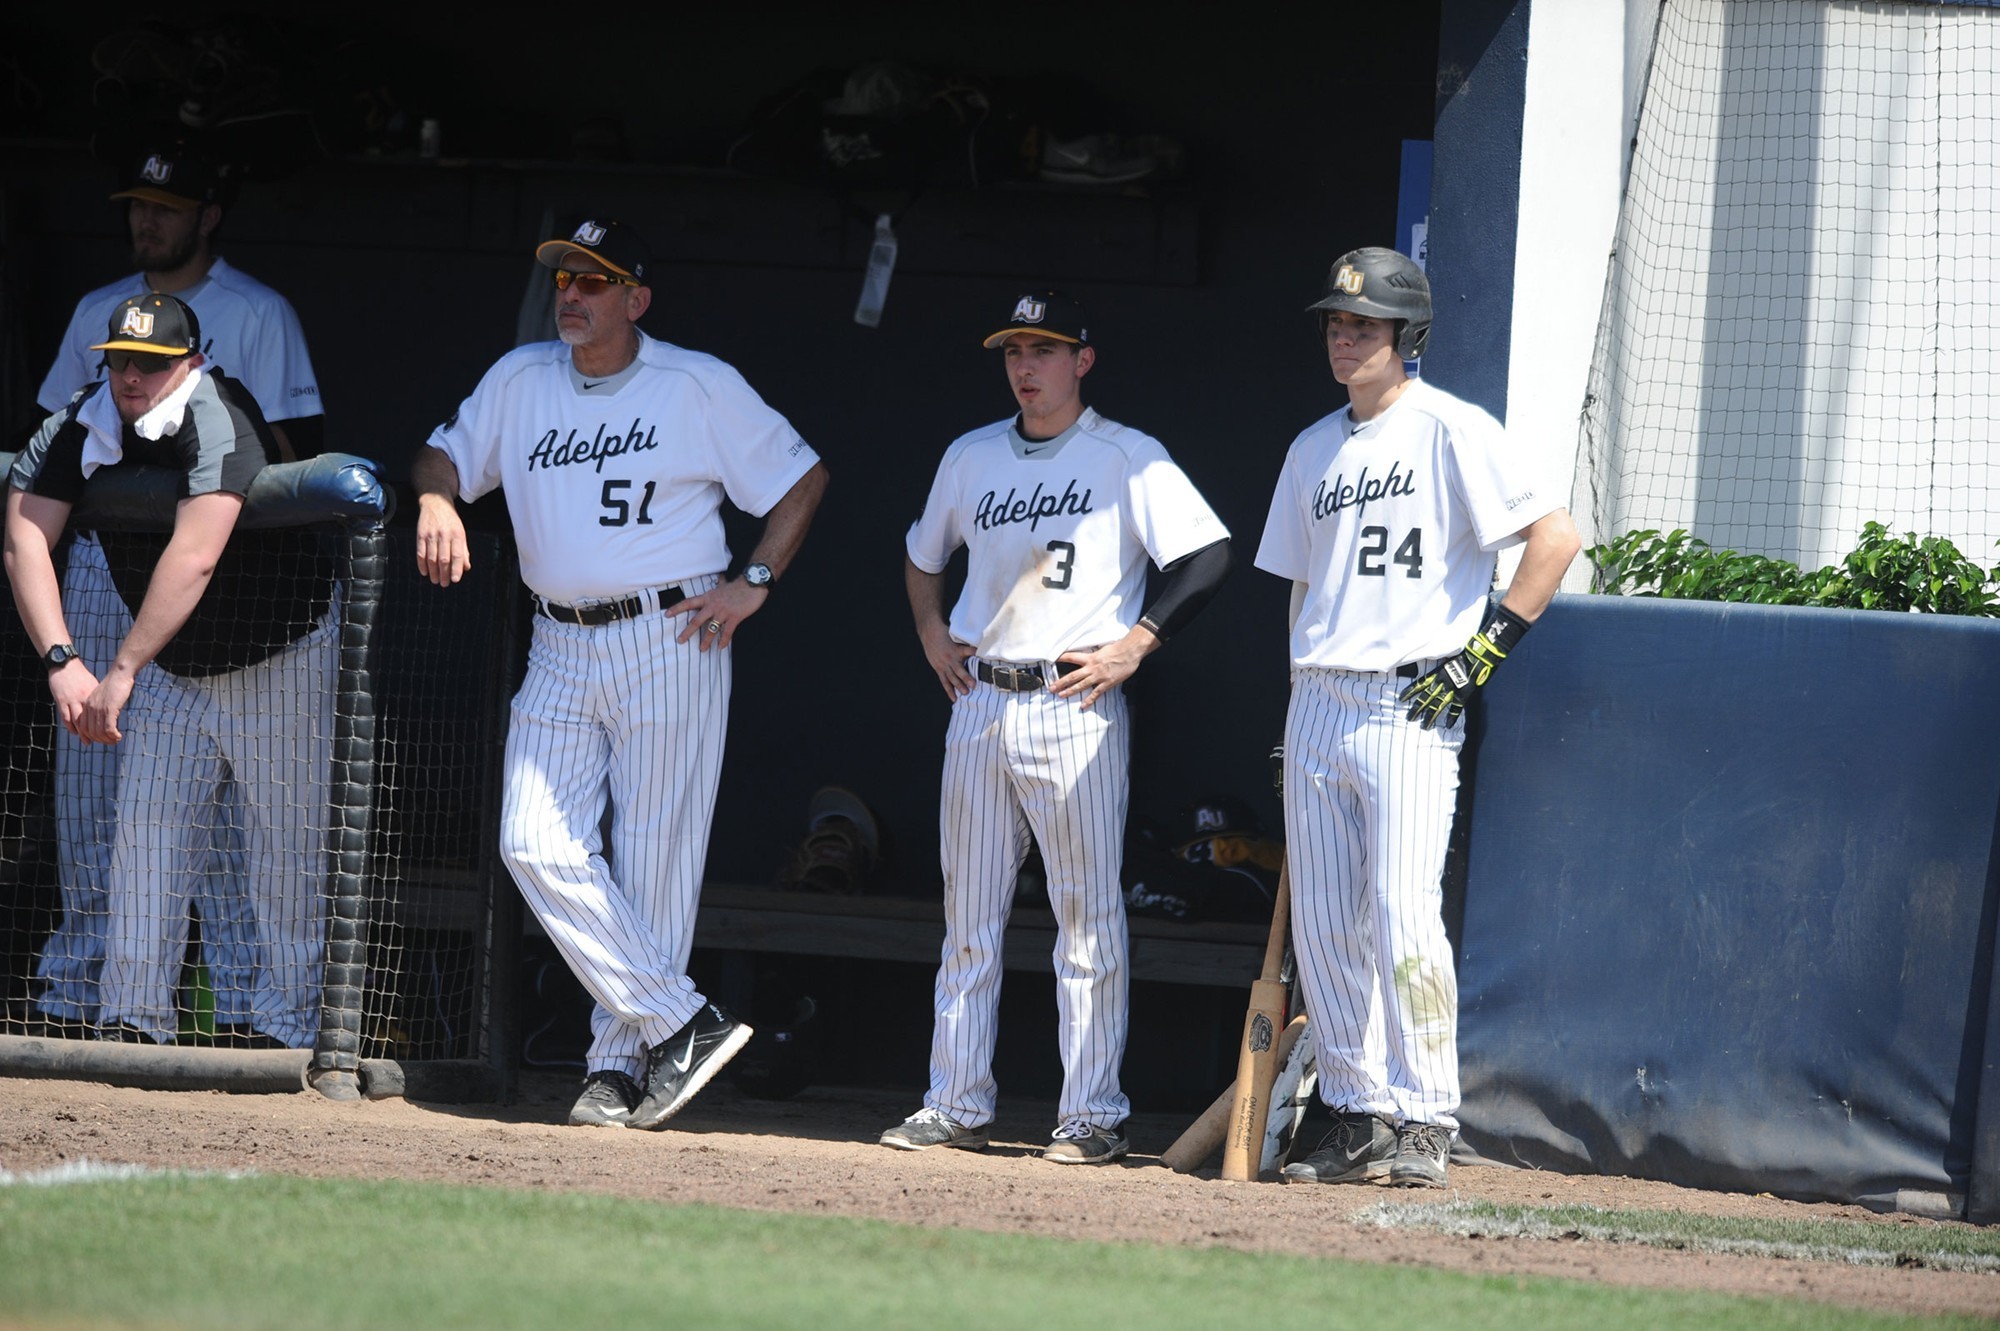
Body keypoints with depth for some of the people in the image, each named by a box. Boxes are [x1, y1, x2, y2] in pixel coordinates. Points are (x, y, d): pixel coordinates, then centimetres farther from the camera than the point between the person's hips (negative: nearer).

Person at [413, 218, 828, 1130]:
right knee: (538, 846, -9)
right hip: (561, 649, 5)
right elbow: (445, 453, 18)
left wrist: (754, 585, -4)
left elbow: (802, 478, 4)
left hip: (669, 640, -5)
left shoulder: (700, 388, -2)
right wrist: (437, 499, -5)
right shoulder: (521, 381, 10)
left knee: (653, 856, -5)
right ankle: (681, 1023, -7)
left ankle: (622, 1061, 1)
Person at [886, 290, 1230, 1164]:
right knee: (968, 916, 7)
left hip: (1074, 708, -5)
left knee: (1087, 917, -5)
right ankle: (957, 1105, 11)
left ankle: (1093, 1114, -2)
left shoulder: (1127, 459, -4)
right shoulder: (971, 458, 12)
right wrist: (931, 631, 13)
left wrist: (1134, 646, -14)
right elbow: (924, 555, 29)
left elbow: (1210, 554, -11)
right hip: (979, 706, 5)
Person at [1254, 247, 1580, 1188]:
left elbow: (1556, 535, -11)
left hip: (1411, 708, -7)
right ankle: (1359, 1119, 11)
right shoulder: (1315, 449, 17)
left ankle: (1424, 1123, -12)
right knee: (1323, 928, 4)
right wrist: (1295, 716, 17)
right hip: (1318, 707, 7)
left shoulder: (1449, 431, -5)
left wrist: (1486, 648, -13)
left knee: (1403, 917, -16)